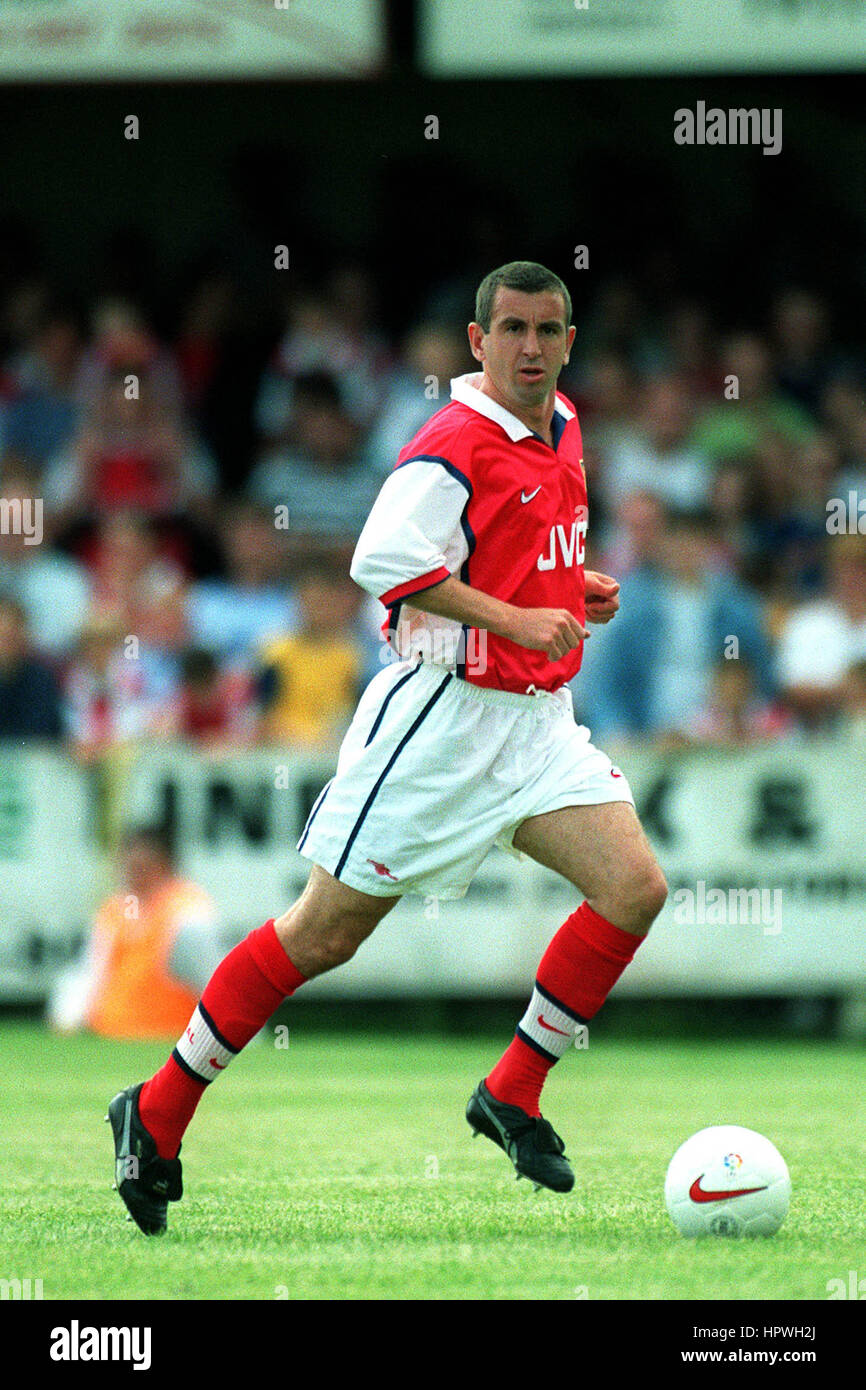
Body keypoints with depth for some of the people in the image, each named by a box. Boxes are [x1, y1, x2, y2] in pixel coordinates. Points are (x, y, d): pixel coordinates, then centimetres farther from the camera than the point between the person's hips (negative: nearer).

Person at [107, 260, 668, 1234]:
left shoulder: (561, 429, 12)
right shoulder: (454, 446, -15)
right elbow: (383, 561, -27)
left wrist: (576, 589, 11)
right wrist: (517, 621, -27)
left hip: (535, 718, 8)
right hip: (442, 715, -8)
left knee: (635, 889, -9)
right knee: (324, 933, -3)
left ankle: (512, 1094, 4)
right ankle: (159, 1113, 10)